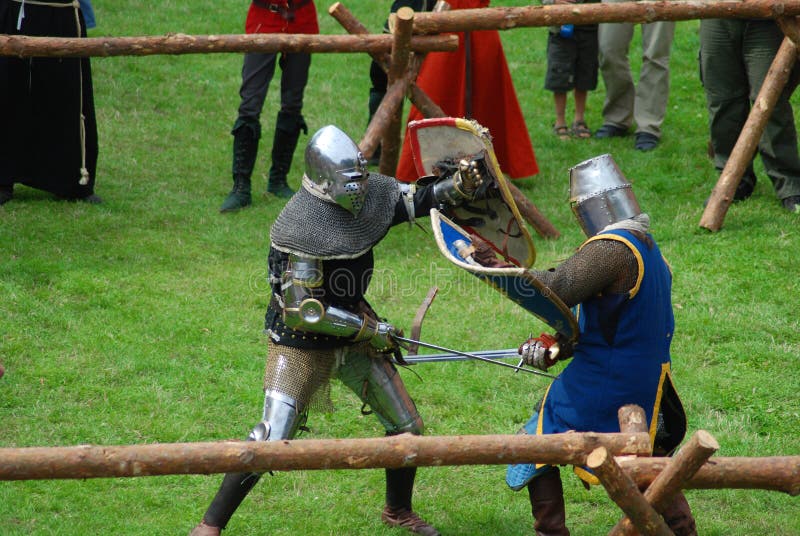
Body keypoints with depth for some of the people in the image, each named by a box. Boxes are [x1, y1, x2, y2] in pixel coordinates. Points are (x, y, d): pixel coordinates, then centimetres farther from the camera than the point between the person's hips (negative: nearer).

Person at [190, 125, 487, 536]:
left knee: (407, 427, 12)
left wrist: (460, 186, -16)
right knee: (271, 441, -13)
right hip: (302, 344, -7)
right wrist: (367, 329, -22)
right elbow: (302, 312, -27)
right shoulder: (300, 227, -27)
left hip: (353, 330, 7)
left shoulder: (370, 192, -7)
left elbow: (418, 200, 5)